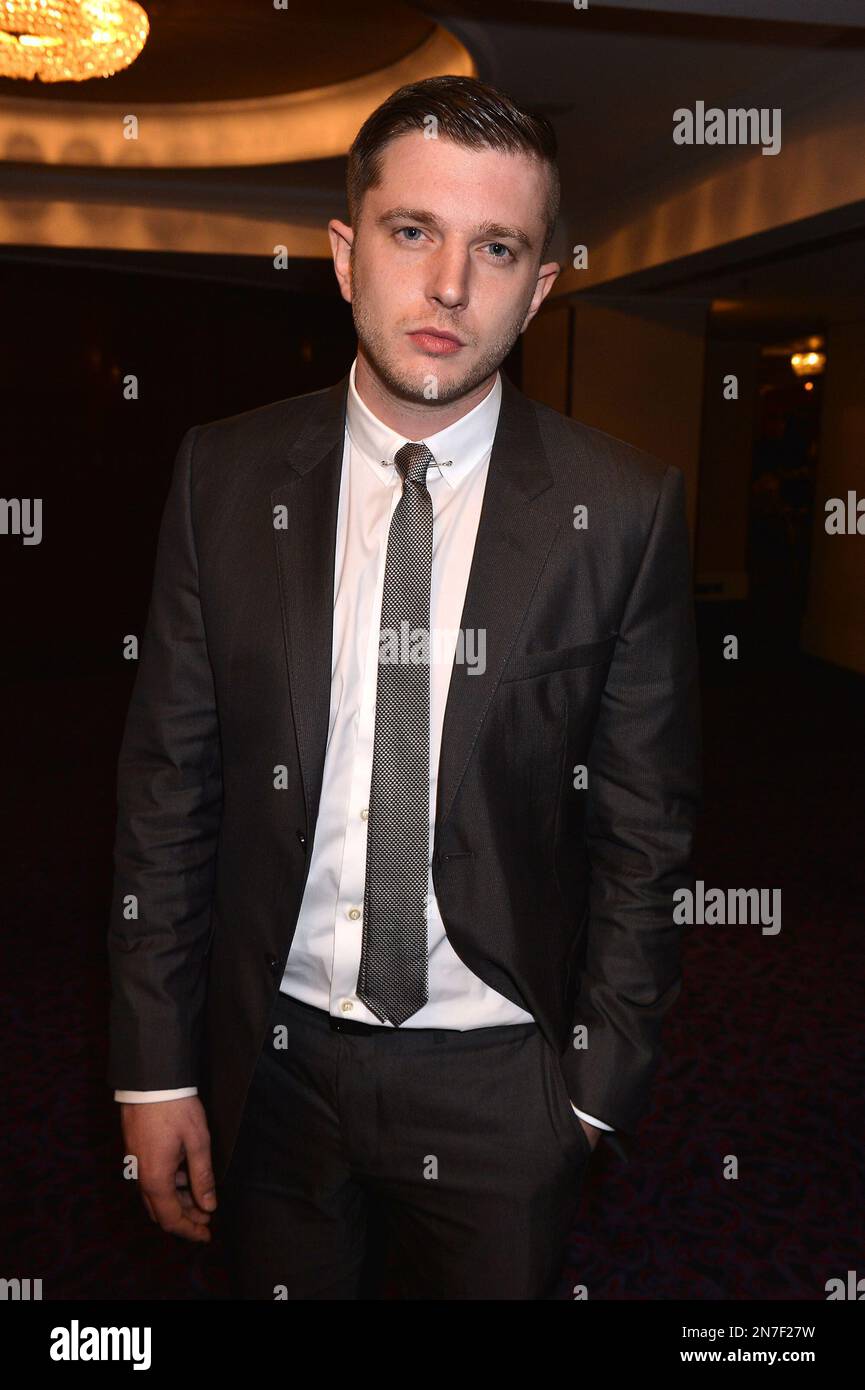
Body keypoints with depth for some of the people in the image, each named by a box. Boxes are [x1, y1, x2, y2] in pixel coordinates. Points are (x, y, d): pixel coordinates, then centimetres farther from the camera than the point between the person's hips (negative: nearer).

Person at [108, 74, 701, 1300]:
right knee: (283, 1287, 21)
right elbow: (167, 784, -3)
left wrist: (598, 1087, -2)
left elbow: (645, 825, -5)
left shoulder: (623, 509, -10)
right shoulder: (224, 476, -6)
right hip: (275, 1062, 2)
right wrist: (155, 1066, -1)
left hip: (502, 1084, -1)